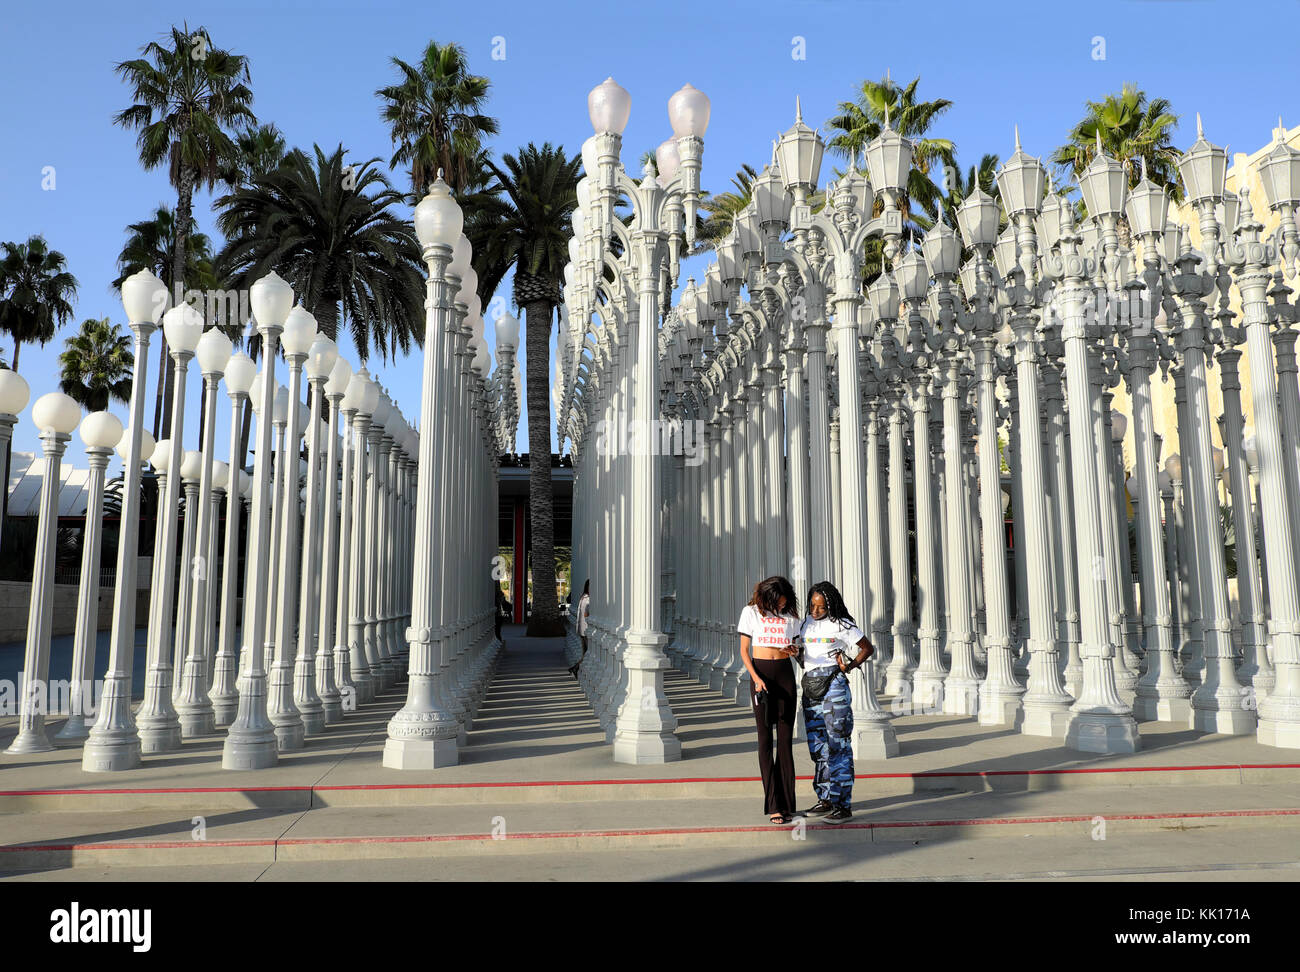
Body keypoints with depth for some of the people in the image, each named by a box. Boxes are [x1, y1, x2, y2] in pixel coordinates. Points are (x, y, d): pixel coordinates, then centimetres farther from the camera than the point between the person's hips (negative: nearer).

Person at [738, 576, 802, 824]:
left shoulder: (790, 615, 9)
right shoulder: (751, 612, 1)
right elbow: (744, 650, 0)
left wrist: (794, 651, -7)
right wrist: (756, 678, -13)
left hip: (785, 673, 2)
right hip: (760, 671, -2)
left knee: (785, 737, 1)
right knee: (765, 738, -2)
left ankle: (786, 802, 8)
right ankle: (773, 805, -1)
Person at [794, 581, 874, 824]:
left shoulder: (842, 625, -4)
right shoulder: (806, 623, 12)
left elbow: (867, 648, 5)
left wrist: (849, 666, -6)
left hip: (833, 686, -6)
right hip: (810, 686, 6)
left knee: (838, 745, -5)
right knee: (817, 746, 10)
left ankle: (843, 805, -1)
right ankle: (825, 800, 19)